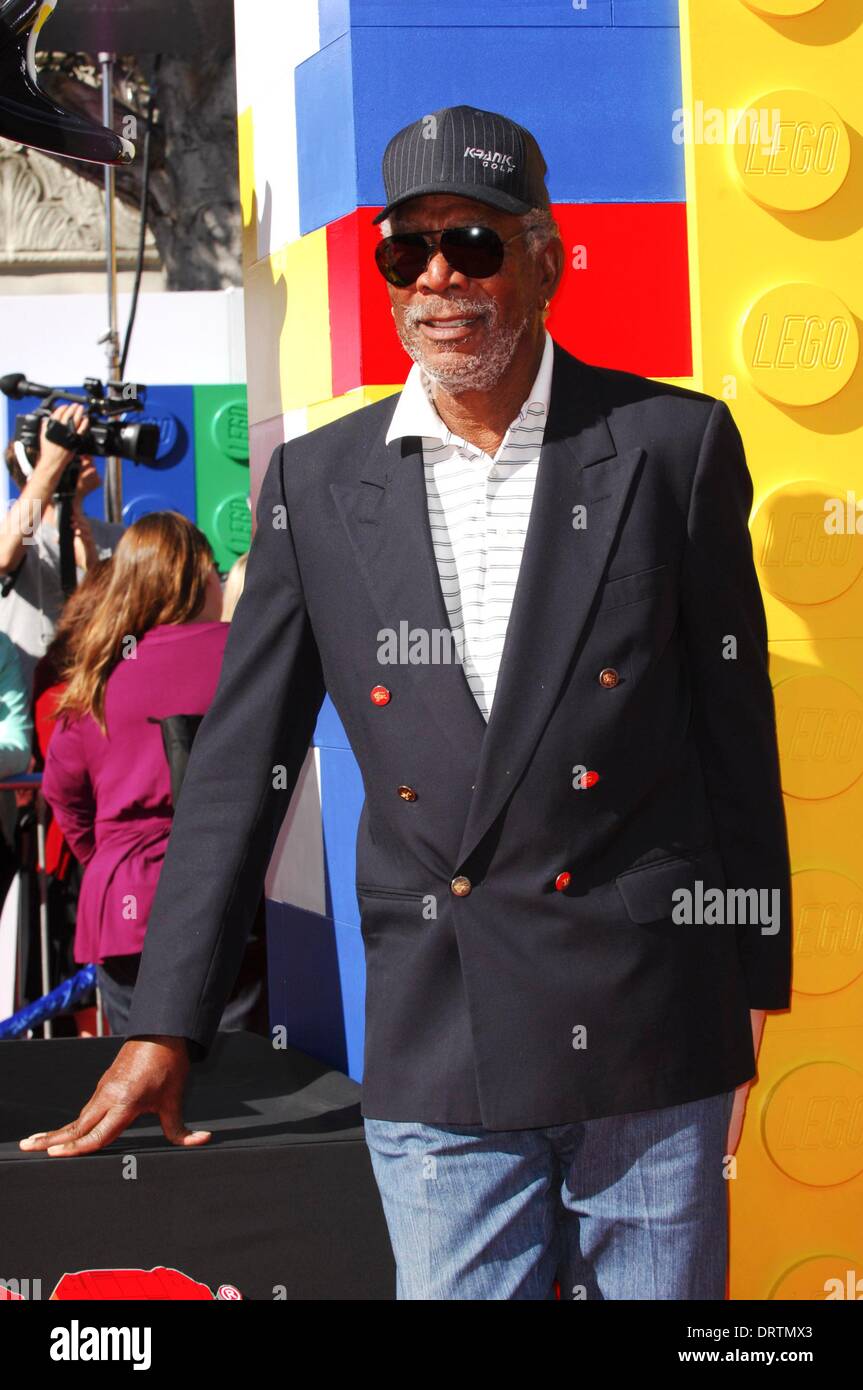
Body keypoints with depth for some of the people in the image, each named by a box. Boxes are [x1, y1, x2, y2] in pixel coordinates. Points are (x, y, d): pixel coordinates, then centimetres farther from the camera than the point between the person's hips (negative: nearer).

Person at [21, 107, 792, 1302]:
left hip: (650, 1028, -1)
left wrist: (755, 982, 6)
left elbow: (735, 725, 4)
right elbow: (240, 765, 6)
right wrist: (165, 1031, 3)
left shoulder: (675, 444, 0)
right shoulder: (315, 483, 5)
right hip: (435, 1055, 1)